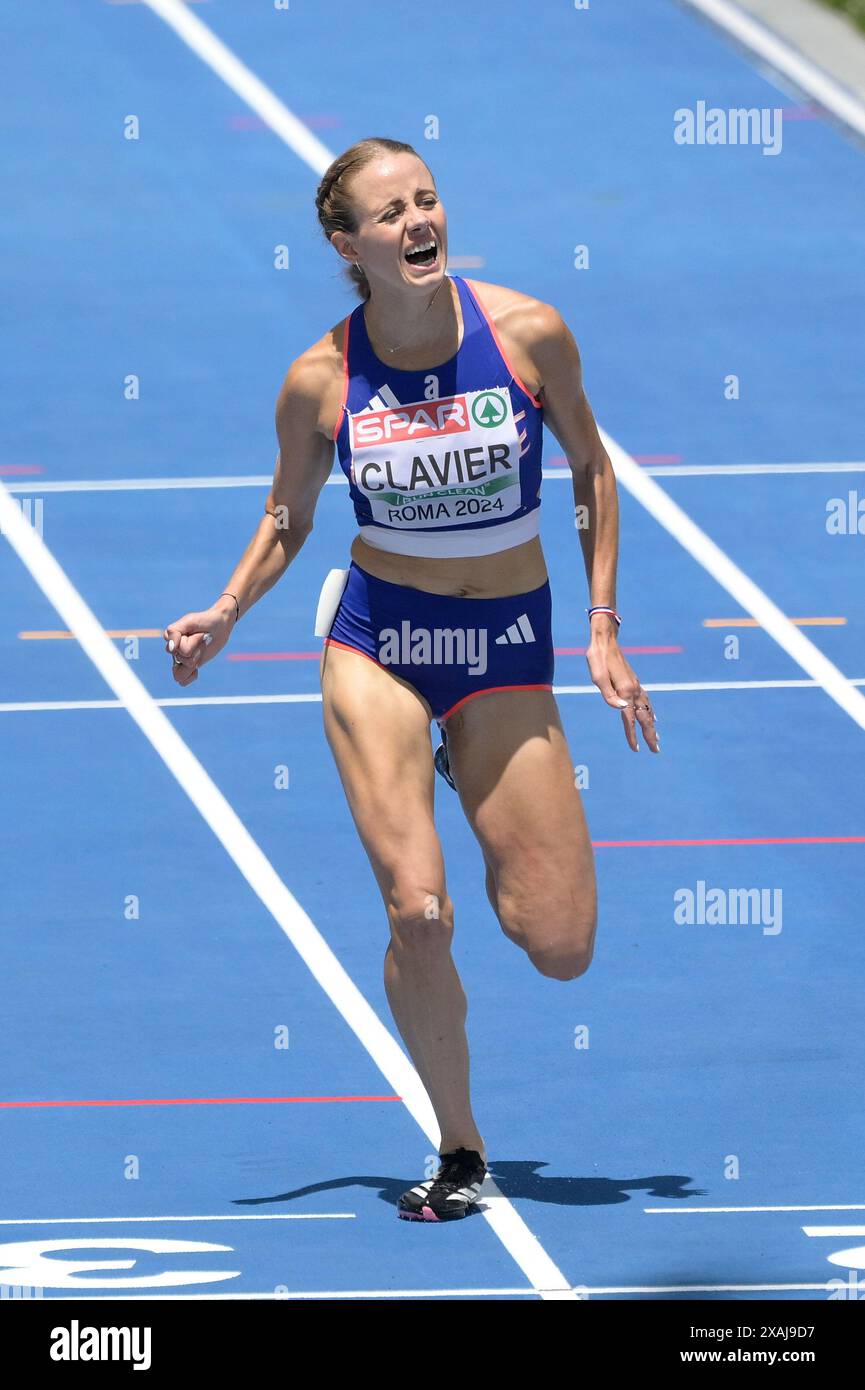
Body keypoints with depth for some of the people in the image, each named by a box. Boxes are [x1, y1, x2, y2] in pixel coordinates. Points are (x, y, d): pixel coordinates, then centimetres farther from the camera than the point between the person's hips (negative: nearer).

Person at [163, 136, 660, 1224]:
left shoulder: (528, 332, -10)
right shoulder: (321, 379, -9)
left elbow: (591, 469, 4)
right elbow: (287, 521, 7)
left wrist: (603, 628, 1)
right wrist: (225, 614, -10)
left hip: (507, 645, 1)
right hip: (377, 639, -1)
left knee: (560, 948, -4)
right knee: (416, 913, -16)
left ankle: (473, 805, 31)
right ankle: (458, 1153, 6)